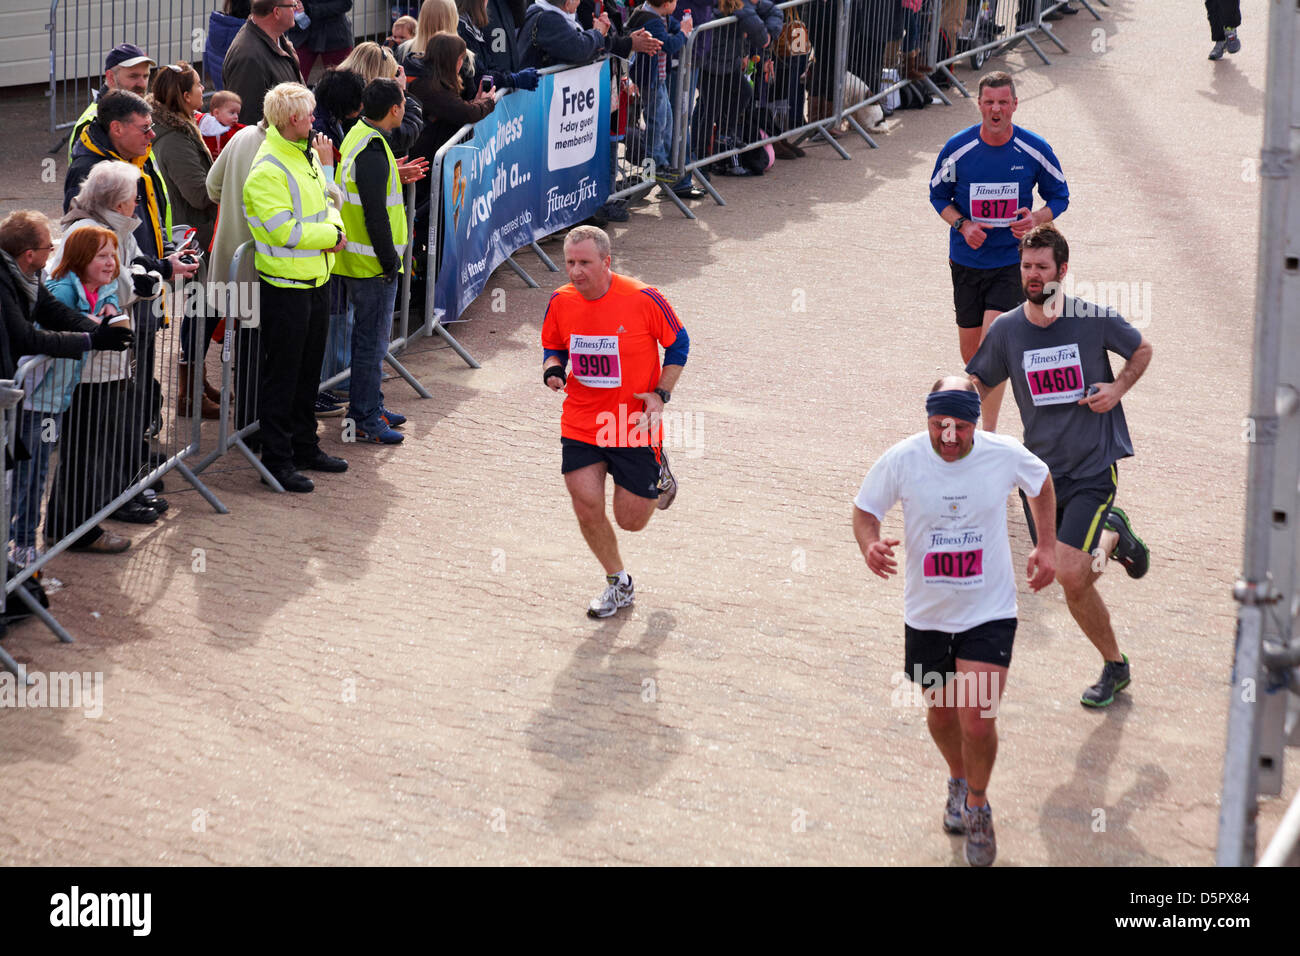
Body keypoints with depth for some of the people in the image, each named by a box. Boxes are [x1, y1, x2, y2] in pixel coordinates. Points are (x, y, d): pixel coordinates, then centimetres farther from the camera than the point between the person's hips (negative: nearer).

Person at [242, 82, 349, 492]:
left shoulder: (306, 155, 9)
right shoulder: (267, 171, -20)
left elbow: (325, 202, 19)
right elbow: (284, 229, -24)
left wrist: (334, 228, -3)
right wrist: (331, 235, -14)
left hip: (316, 280, 9)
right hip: (285, 285, -9)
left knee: (309, 369, 18)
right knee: (282, 373, -1)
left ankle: (305, 447, 30)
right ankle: (277, 459, 6)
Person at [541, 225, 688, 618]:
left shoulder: (642, 299, -16)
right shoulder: (561, 302, -6)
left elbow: (678, 343, -1)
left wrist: (660, 394, -10)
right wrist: (553, 369, -11)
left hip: (635, 426, -3)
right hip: (580, 424, 3)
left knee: (631, 520, 4)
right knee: (587, 508, -6)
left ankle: (658, 477, 39)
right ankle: (618, 584, 20)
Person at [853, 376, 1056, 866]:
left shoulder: (1005, 454, -14)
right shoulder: (901, 460, -15)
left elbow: (1041, 482, 9)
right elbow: (865, 509, -1)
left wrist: (1046, 547, 6)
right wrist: (870, 546, -22)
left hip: (989, 611, -2)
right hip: (926, 614, 2)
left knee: (978, 722, -11)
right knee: (941, 715, 18)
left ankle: (977, 805, 18)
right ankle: (958, 781, 50)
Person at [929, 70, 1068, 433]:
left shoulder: (1035, 150, -8)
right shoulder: (957, 149, -7)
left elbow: (1059, 196, 6)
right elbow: (938, 195, 7)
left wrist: (1036, 219, -16)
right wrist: (962, 225, -12)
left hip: (1011, 261, -2)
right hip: (966, 260, 2)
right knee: (970, 351, 10)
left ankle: (989, 434, -9)